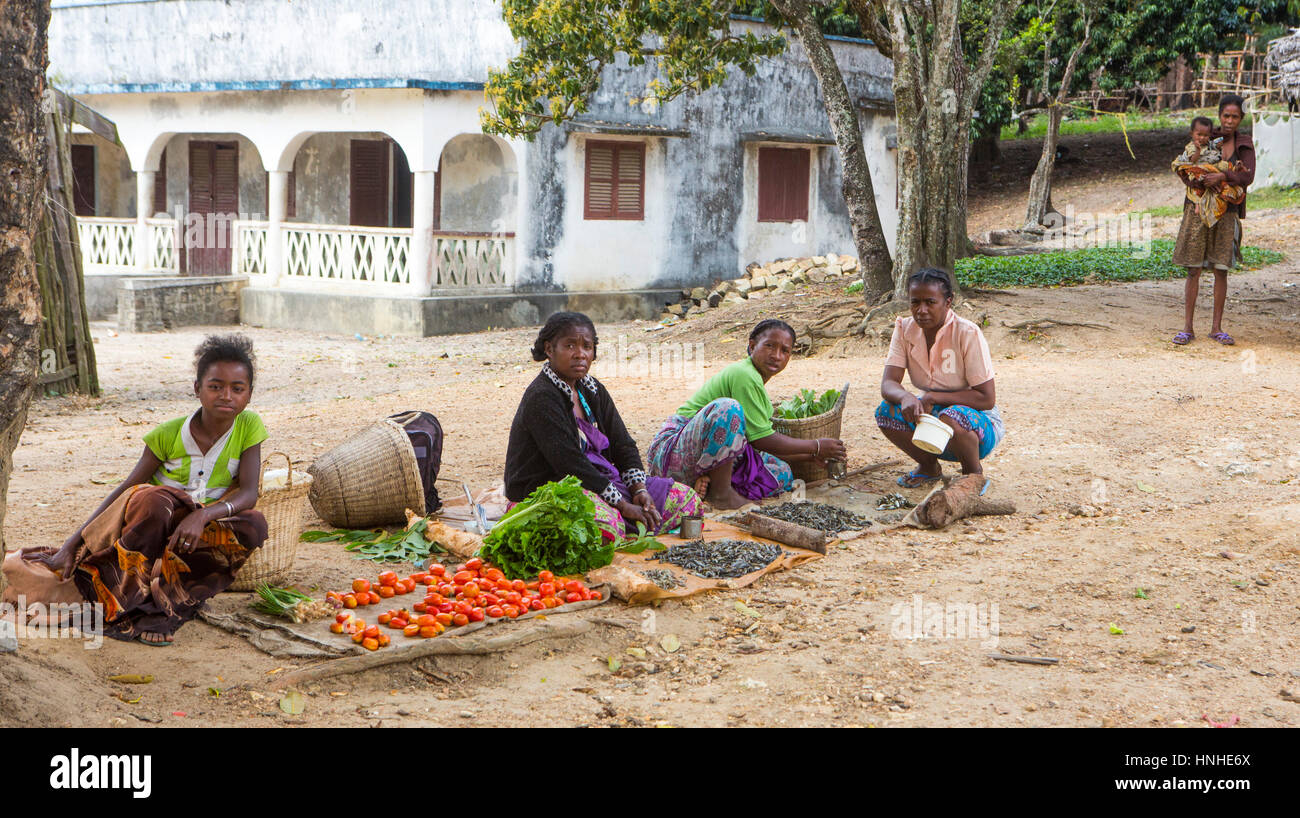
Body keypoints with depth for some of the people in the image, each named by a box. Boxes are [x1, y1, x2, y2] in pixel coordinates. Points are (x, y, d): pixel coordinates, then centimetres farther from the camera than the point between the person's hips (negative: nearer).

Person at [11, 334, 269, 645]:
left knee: (255, 525, -31)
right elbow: (126, 489, -9)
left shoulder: (248, 426, -7)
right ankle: (128, 604, -33)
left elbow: (248, 492, -15)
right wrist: (72, 542, -17)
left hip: (206, 529, 2)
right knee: (152, 499, -36)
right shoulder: (169, 434, -10)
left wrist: (203, 516, -35)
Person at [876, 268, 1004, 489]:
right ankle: (929, 466, 6)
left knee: (951, 417, -37)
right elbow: (888, 384, -16)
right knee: (886, 411, -22)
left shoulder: (967, 334, -21)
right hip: (931, 412, 5)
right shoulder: (905, 329, -7)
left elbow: (987, 399, -22)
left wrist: (933, 397, -29)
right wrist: (906, 397, -40)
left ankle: (974, 473, -5)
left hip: (978, 420, -5)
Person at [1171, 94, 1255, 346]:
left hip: (1226, 212, 1)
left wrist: (1222, 176, -23)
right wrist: (1193, 181, -19)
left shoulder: (1244, 144, 4)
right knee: (1193, 269, -1)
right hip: (1198, 209, -1)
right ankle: (1188, 327, 4)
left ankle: (1216, 327, 11)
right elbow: (1182, 168, 0)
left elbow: (1248, 177, -8)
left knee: (1221, 270, 3)